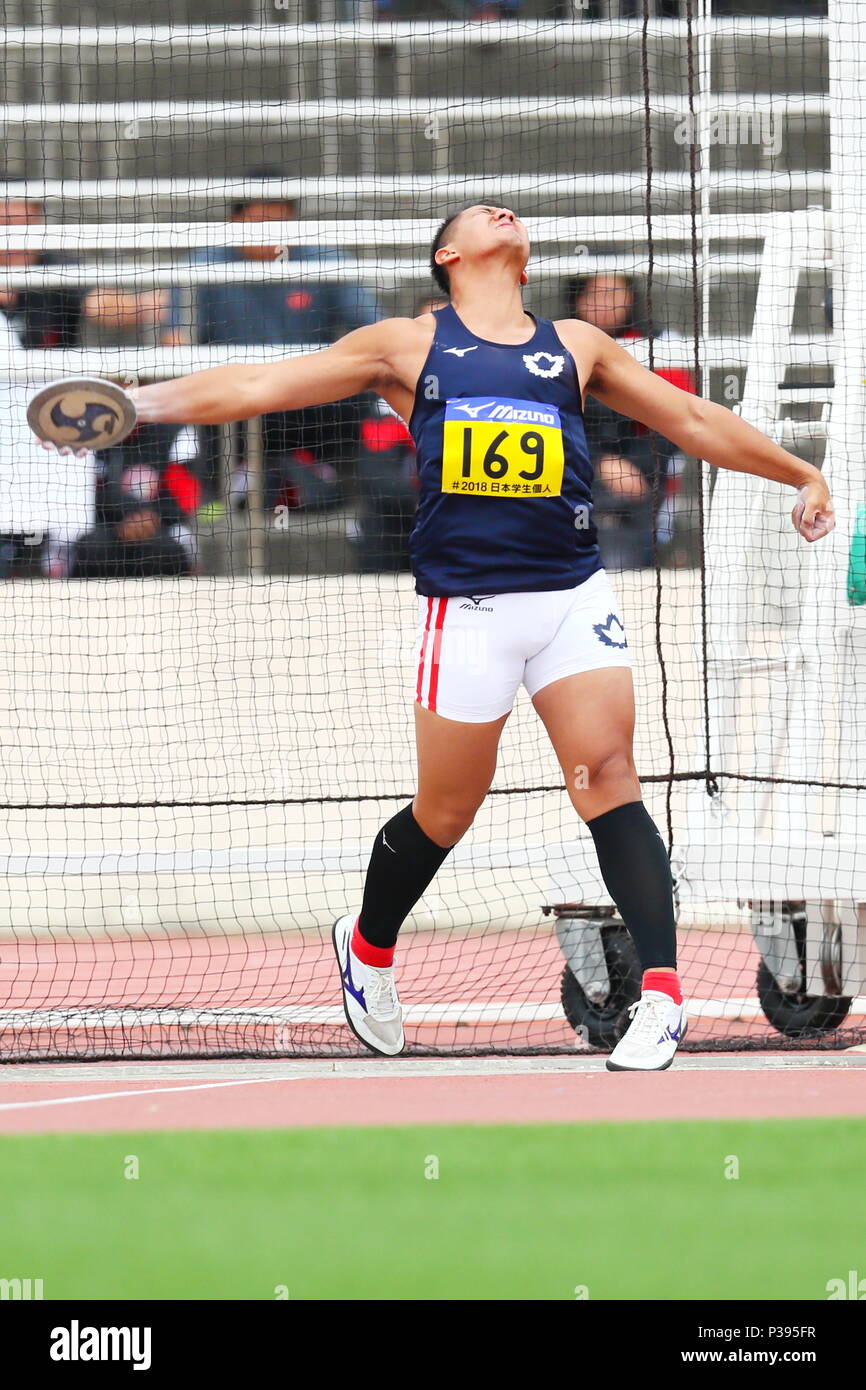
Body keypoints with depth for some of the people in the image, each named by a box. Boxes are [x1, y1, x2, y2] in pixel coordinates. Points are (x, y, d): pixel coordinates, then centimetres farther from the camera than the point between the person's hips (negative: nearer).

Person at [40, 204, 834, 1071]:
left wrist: (802, 476, 24)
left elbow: (692, 420, 26)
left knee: (608, 779, -14)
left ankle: (662, 991, -17)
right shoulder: (409, 346, 12)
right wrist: (137, 403, 1)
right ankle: (368, 946, 33)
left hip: (572, 598, 1)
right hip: (464, 604, -1)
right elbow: (259, 386, 10)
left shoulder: (575, 346, 18)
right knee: (444, 814, 5)